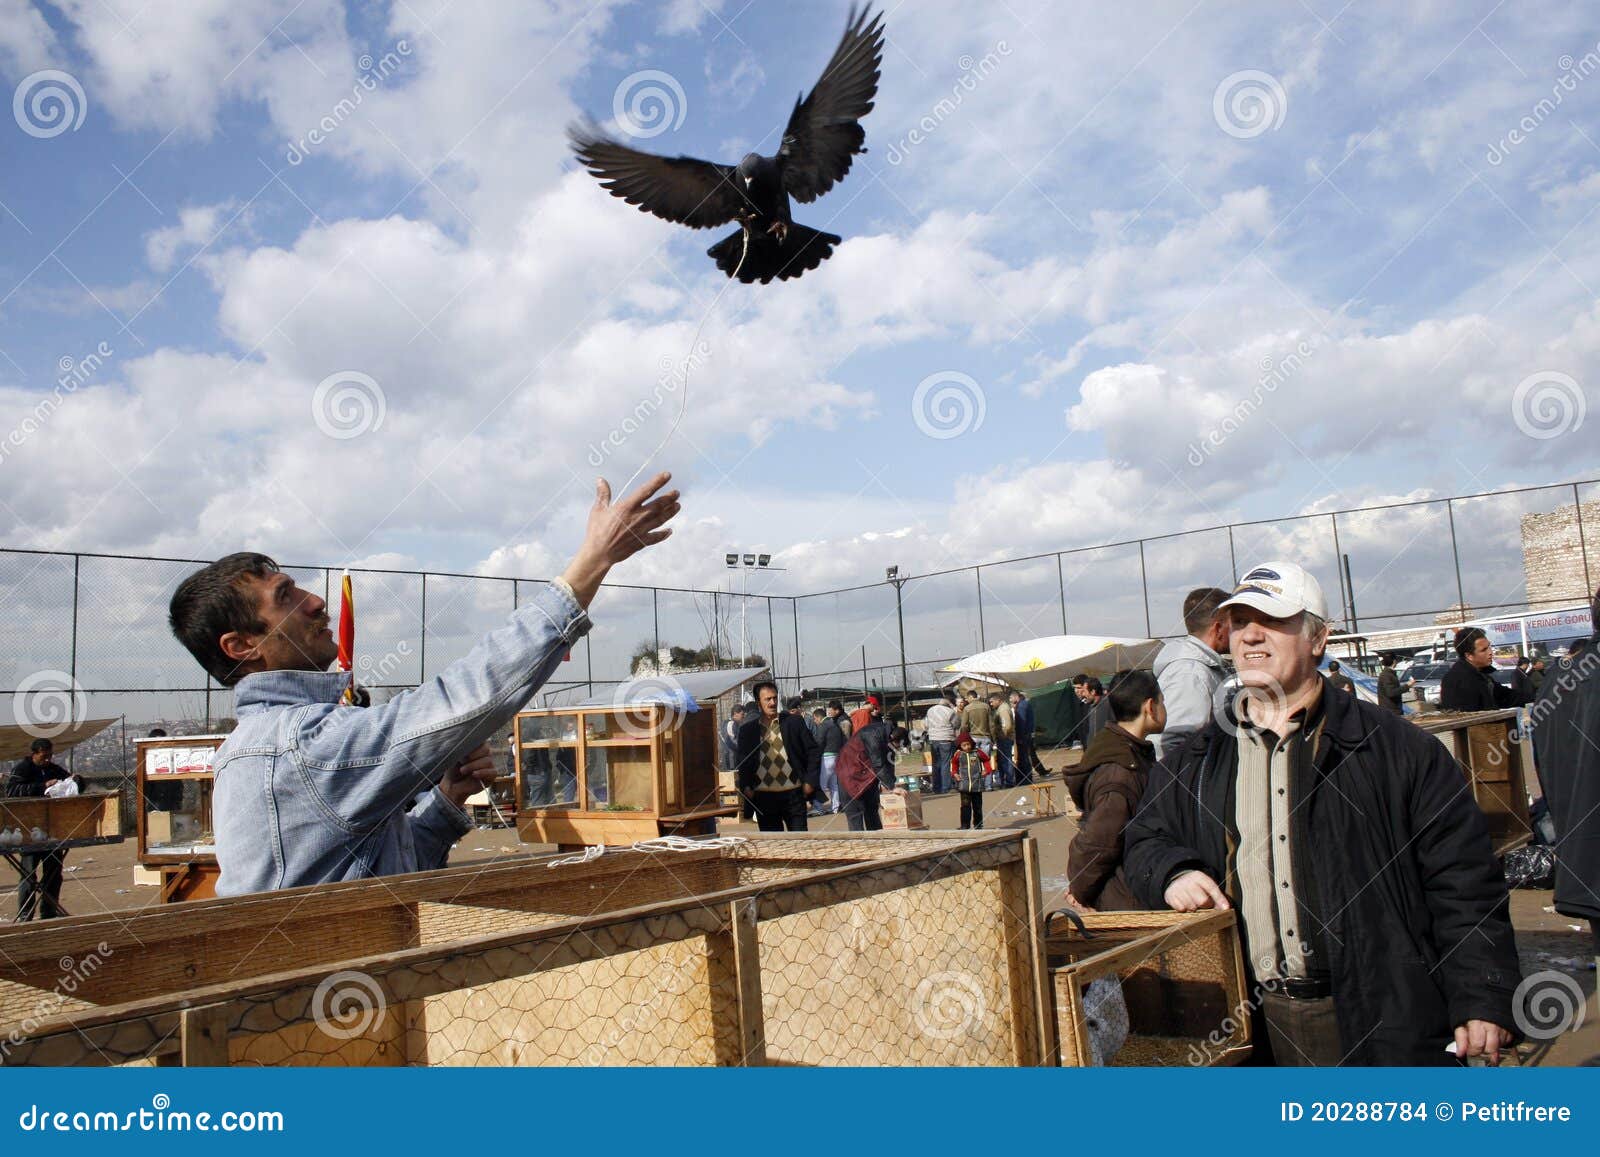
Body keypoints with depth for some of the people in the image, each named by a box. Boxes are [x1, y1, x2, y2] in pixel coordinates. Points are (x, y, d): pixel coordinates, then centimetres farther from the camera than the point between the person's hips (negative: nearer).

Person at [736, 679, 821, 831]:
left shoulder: (794, 722, 4)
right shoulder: (748, 729, 8)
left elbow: (814, 751, 6)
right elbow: (743, 761, 13)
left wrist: (810, 781, -1)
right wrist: (746, 787, -1)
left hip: (793, 793, -1)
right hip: (763, 796, 1)